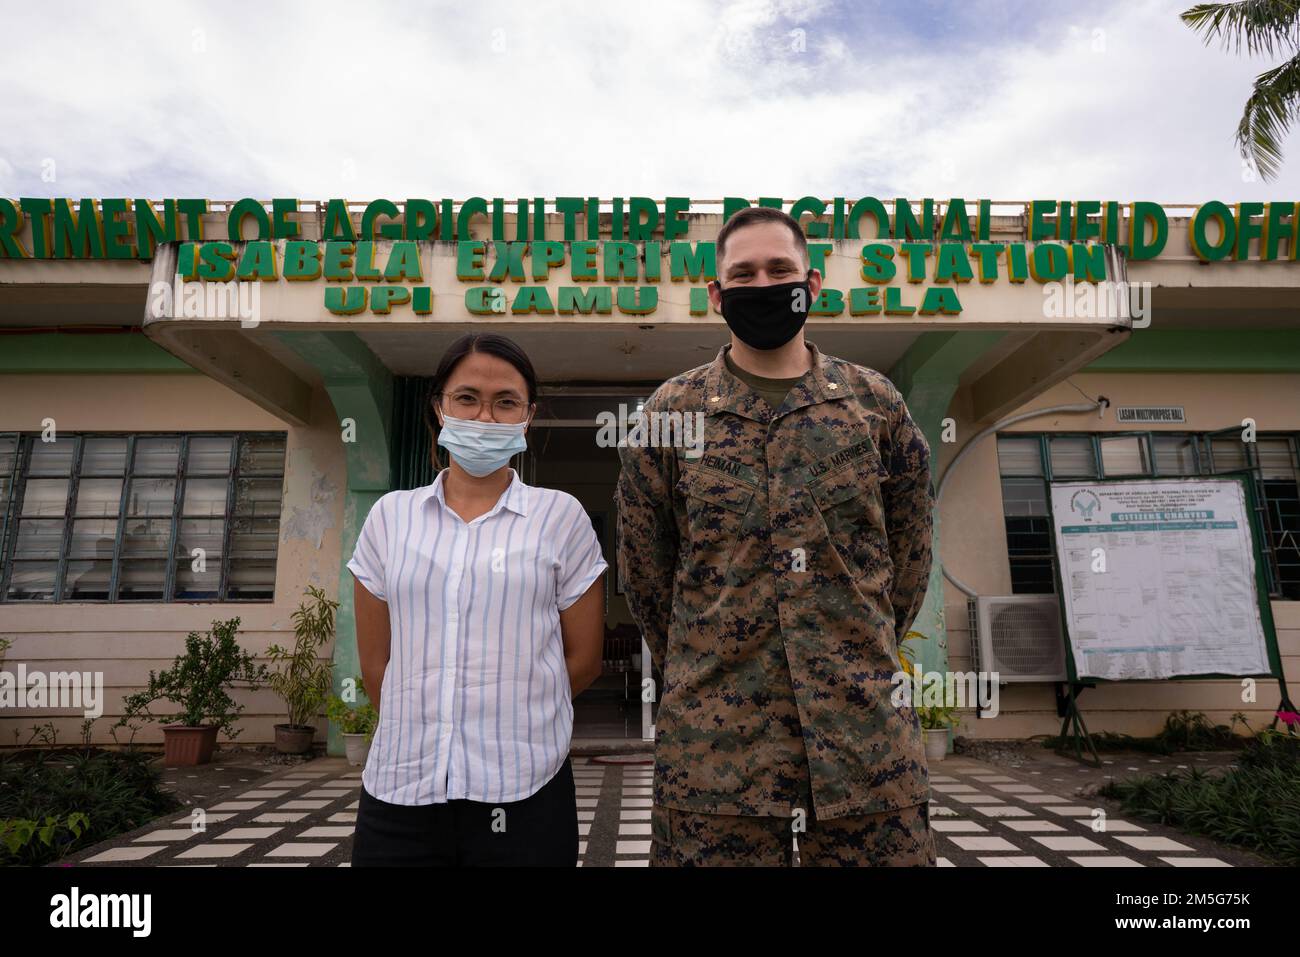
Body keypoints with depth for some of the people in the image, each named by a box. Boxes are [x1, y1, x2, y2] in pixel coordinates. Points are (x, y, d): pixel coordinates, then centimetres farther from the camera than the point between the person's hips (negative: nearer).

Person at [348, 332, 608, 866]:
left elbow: (583, 659, 2)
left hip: (522, 795, -2)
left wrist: (505, 717, 7)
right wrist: (426, 718, 7)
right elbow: (376, 662, 9)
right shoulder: (390, 516, 5)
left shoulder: (561, 517, -2)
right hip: (398, 790, 2)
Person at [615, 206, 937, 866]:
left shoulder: (877, 404, 5)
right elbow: (645, 567, 7)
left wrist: (865, 657, 12)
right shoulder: (670, 413, 1)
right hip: (713, 737, -1)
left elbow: (910, 556, 11)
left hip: (868, 733, 2)